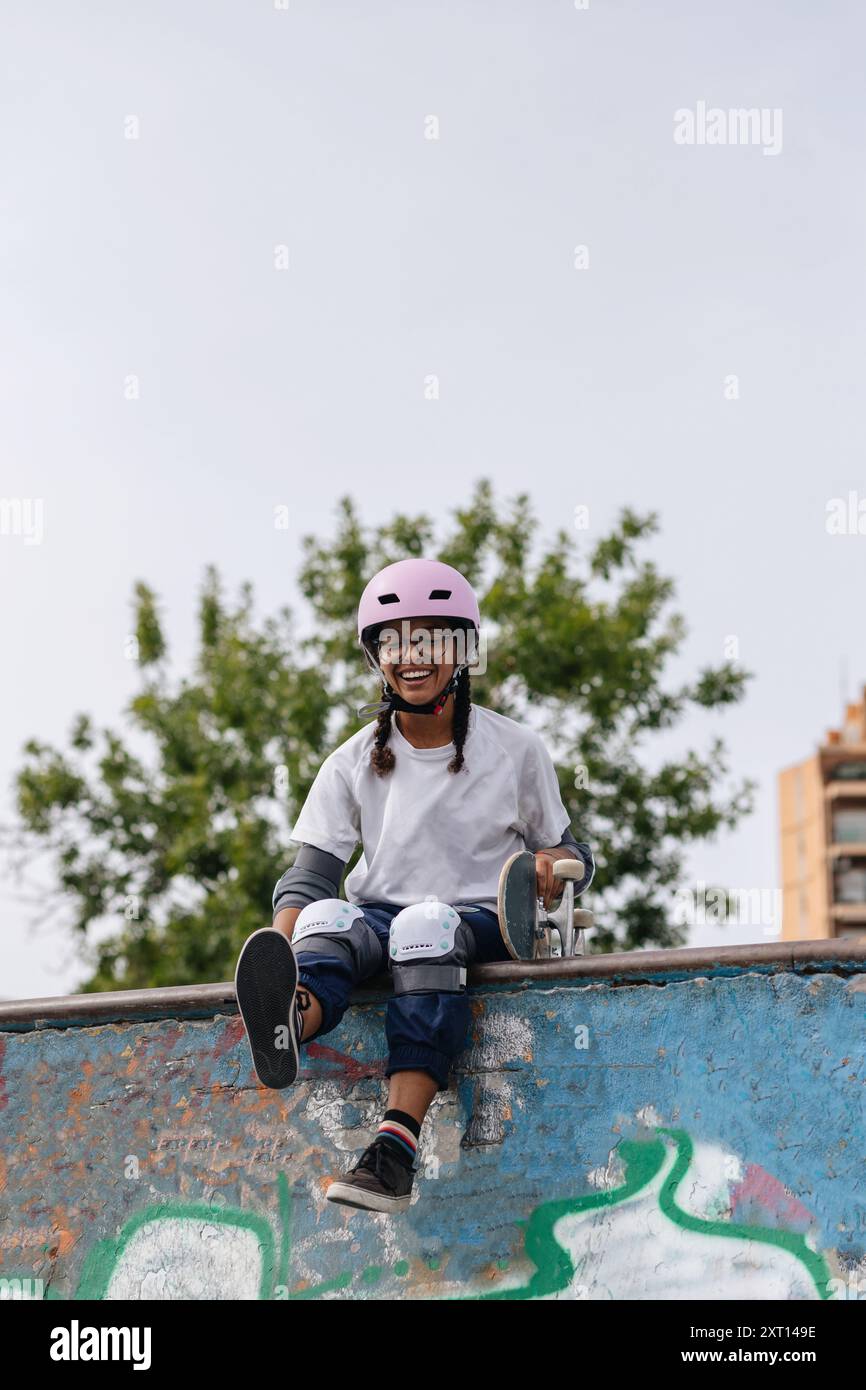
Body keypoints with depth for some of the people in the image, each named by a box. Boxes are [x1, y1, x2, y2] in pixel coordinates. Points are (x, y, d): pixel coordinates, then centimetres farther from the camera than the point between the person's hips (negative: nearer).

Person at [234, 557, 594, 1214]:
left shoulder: (515, 750, 5)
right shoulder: (354, 763, 9)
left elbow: (572, 852, 12)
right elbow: (311, 876, 3)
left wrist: (554, 863, -14)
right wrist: (278, 954, -18)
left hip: (479, 920, -2)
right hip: (380, 914, 2)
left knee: (426, 926, -37)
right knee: (330, 918, -33)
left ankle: (396, 1146, -52)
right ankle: (288, 1019, -70)